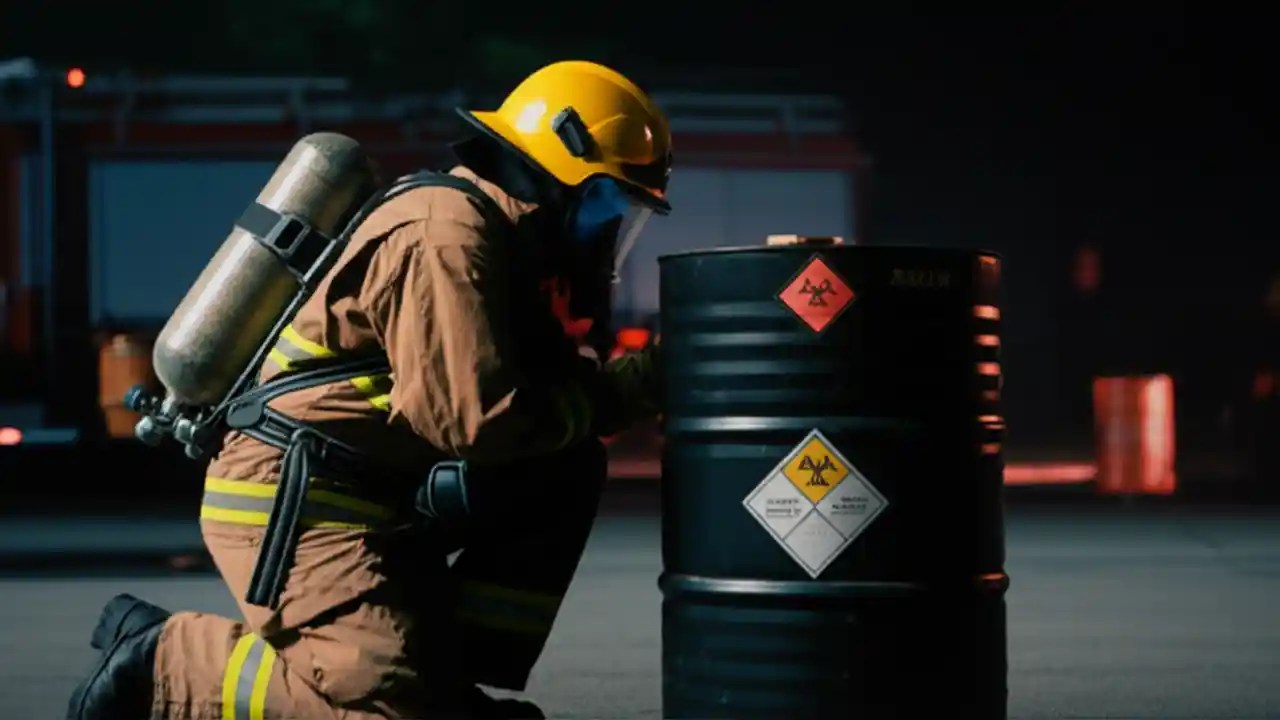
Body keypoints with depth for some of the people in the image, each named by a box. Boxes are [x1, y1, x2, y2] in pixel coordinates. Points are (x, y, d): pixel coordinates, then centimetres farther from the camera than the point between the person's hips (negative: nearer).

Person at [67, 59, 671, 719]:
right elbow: (473, 419, -24)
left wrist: (644, 376, 1)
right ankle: (160, 662, -6)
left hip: (372, 494, 10)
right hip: (291, 503, -10)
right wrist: (599, 402, -11)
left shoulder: (497, 234, 14)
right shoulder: (447, 235, -18)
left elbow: (541, 385, 15)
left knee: (566, 477, 5)